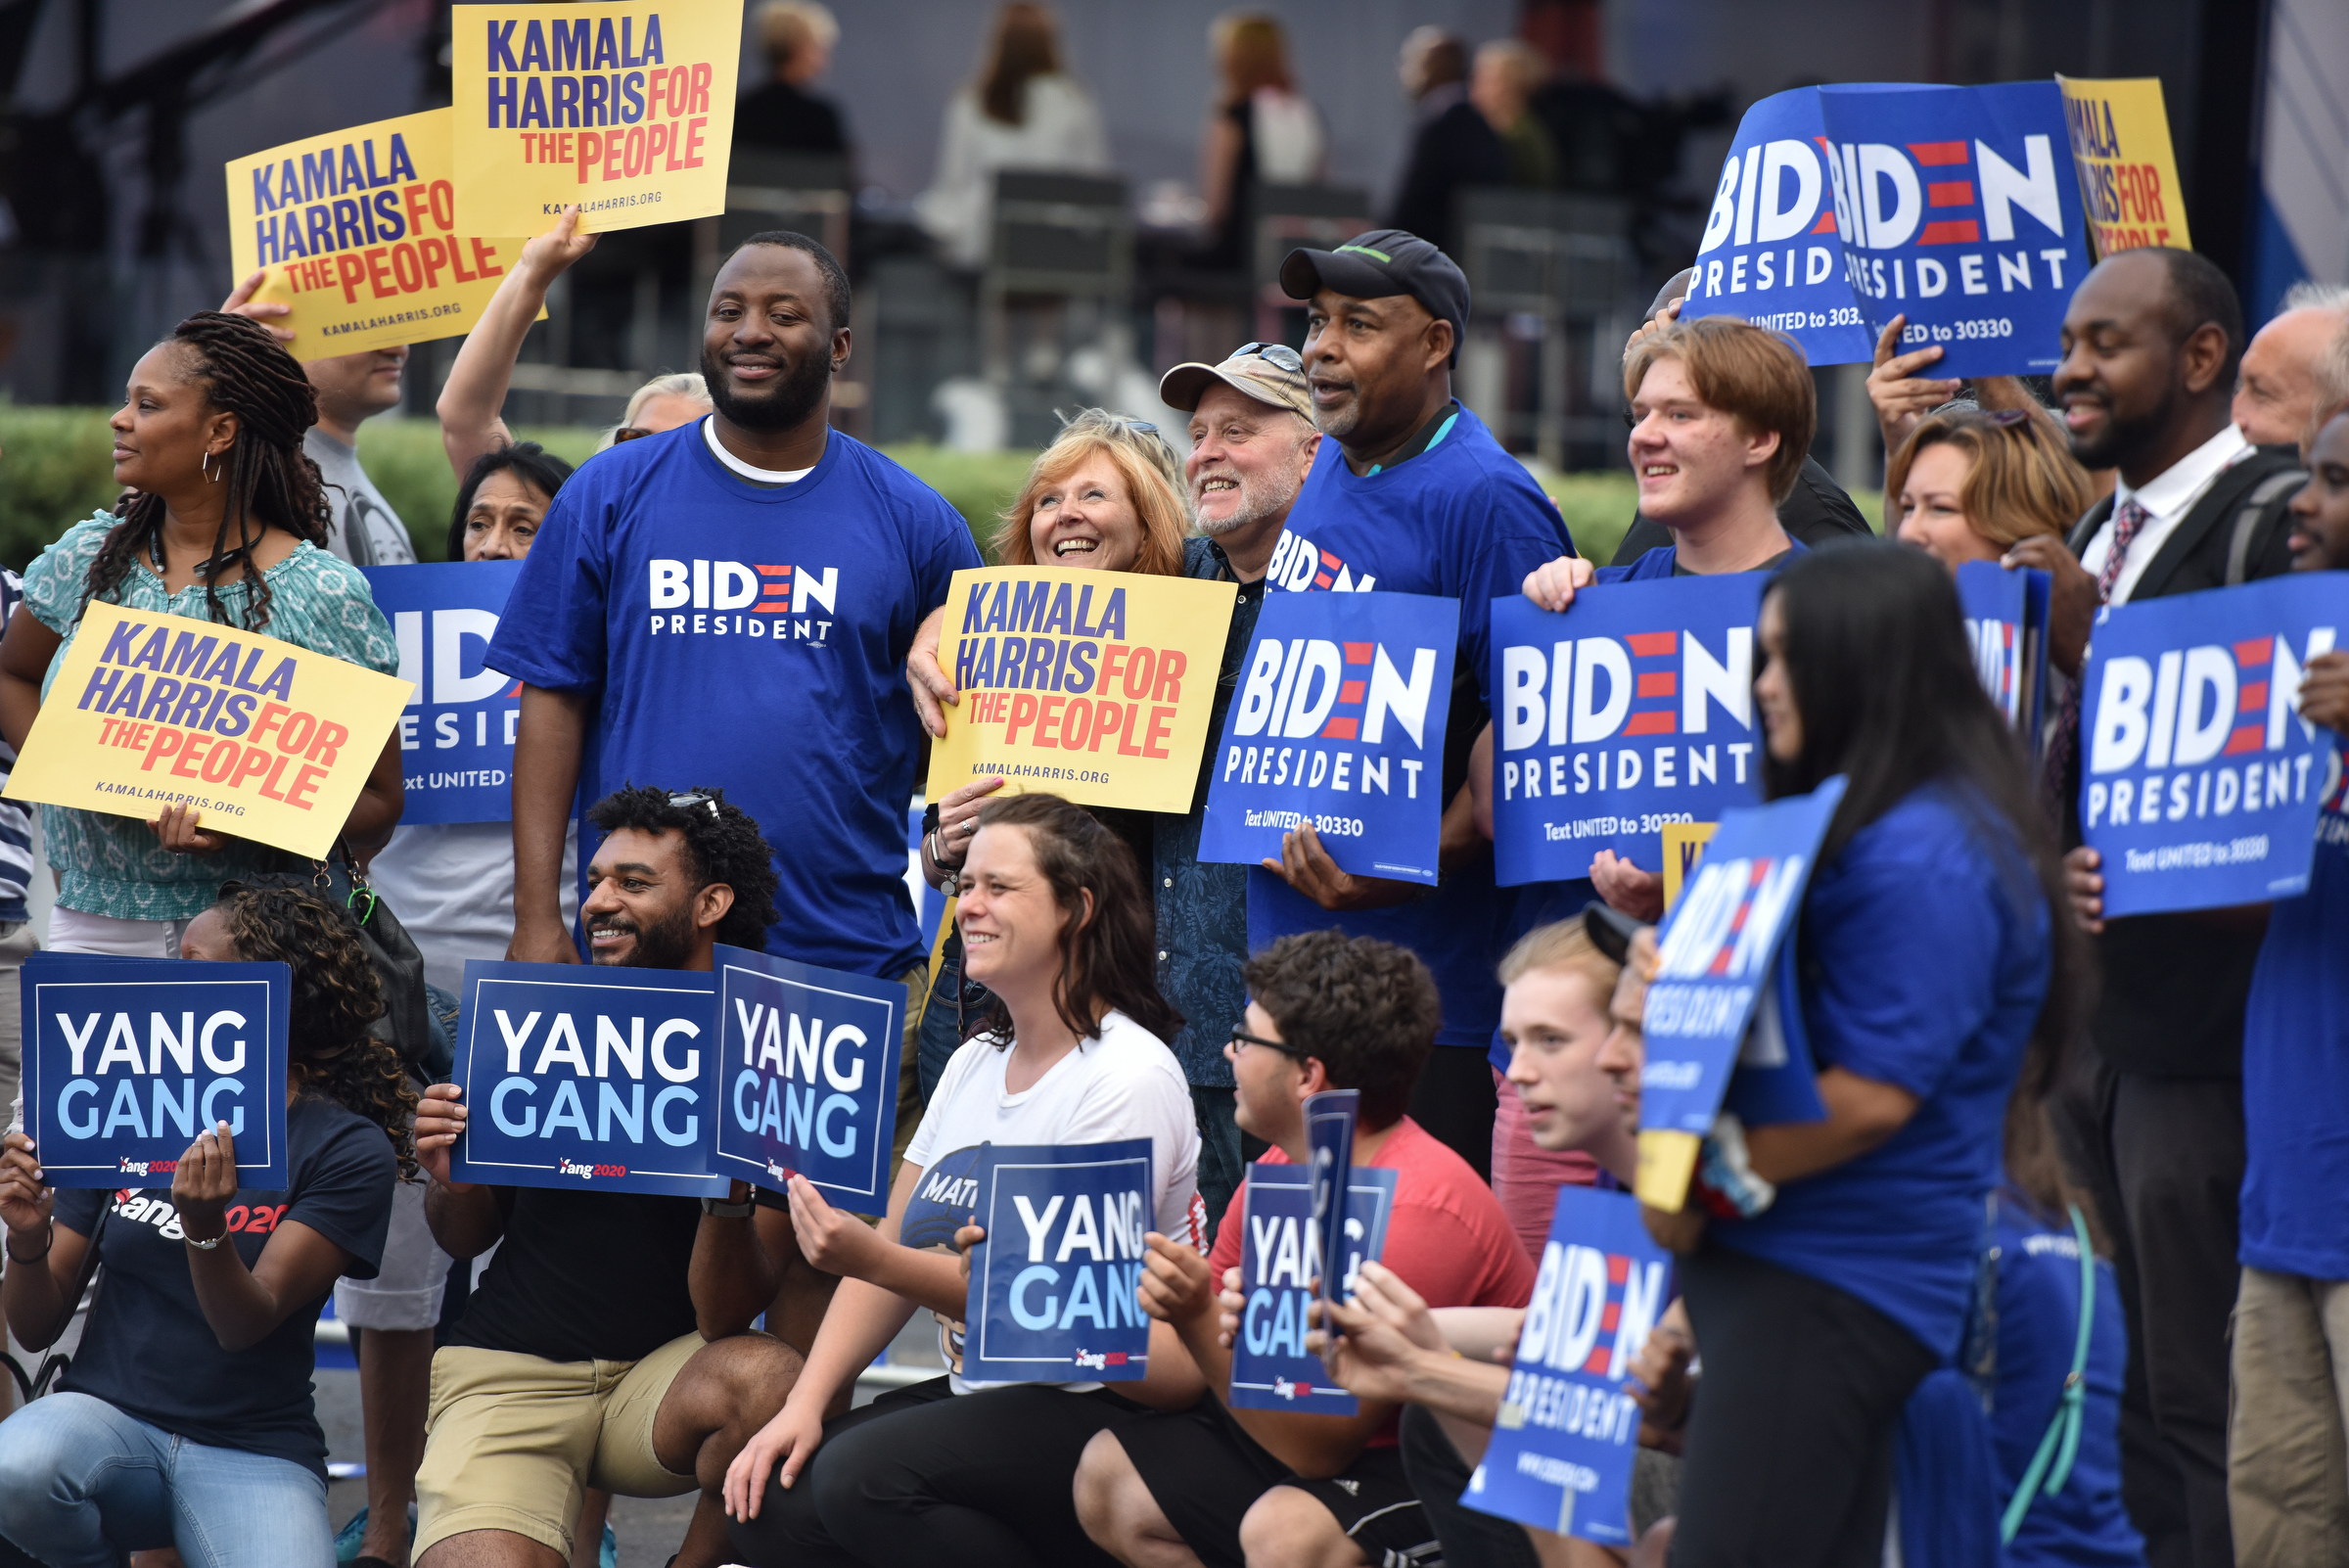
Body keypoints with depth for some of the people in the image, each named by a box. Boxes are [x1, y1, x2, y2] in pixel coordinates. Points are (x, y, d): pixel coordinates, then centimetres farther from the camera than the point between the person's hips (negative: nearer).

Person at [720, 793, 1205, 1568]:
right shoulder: (975, 1064, 13)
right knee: (771, 1504, -13)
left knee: (863, 1477, -29)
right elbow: (892, 1246, 10)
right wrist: (804, 1403, -2)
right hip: (979, 1393, 8)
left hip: (1103, 1411, -8)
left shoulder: (1127, 1078, -14)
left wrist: (880, 1263, -29)